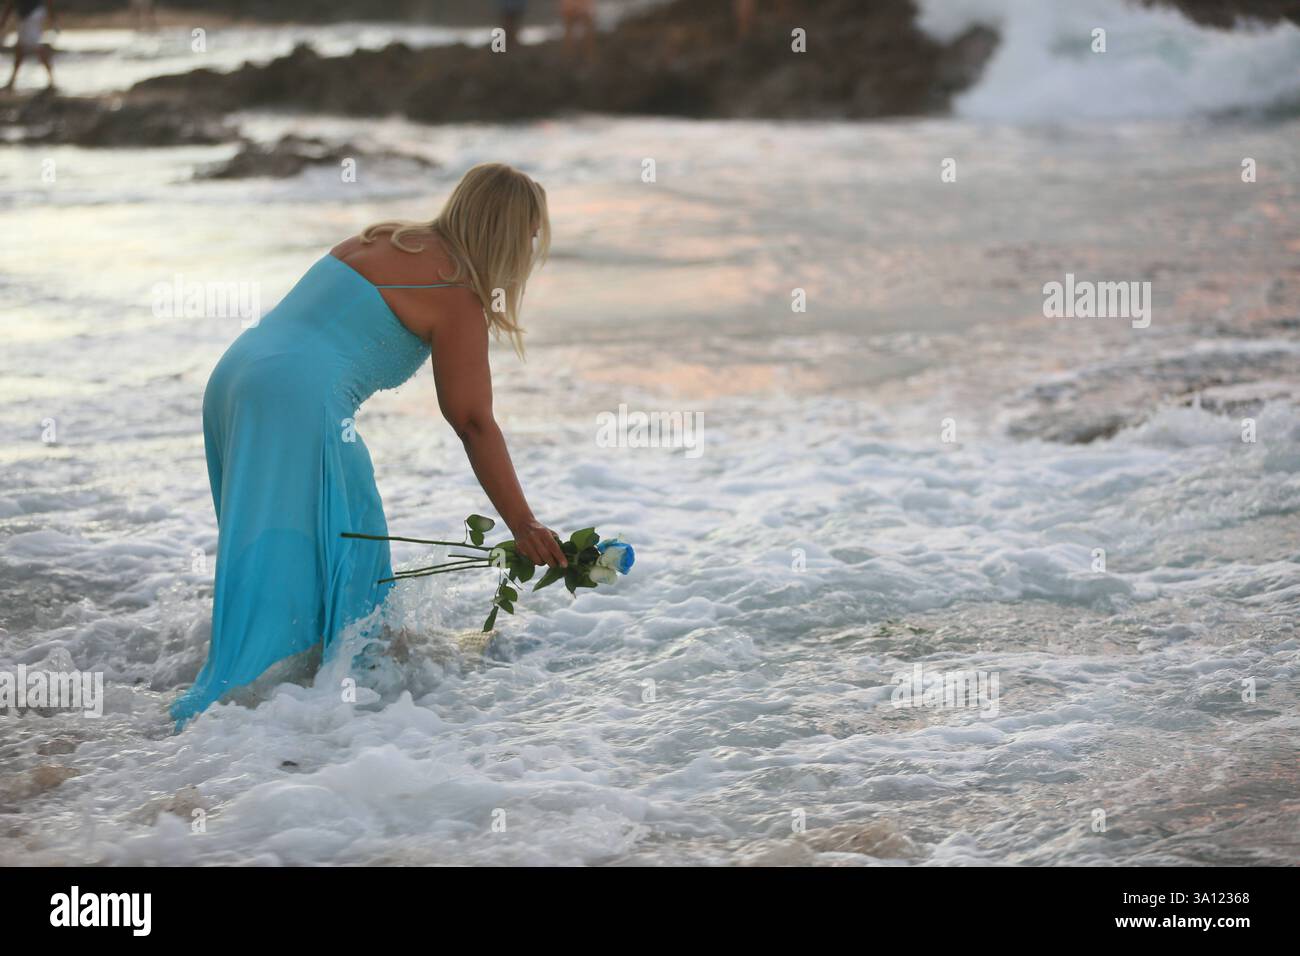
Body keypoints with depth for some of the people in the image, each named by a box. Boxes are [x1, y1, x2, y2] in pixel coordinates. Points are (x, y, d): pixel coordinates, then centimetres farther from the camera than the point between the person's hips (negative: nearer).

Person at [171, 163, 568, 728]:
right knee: (287, 559, -7)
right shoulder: (455, 296, -5)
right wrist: (522, 526, -7)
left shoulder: (386, 240, 21)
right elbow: (474, 423, -8)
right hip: (297, 404, -9)